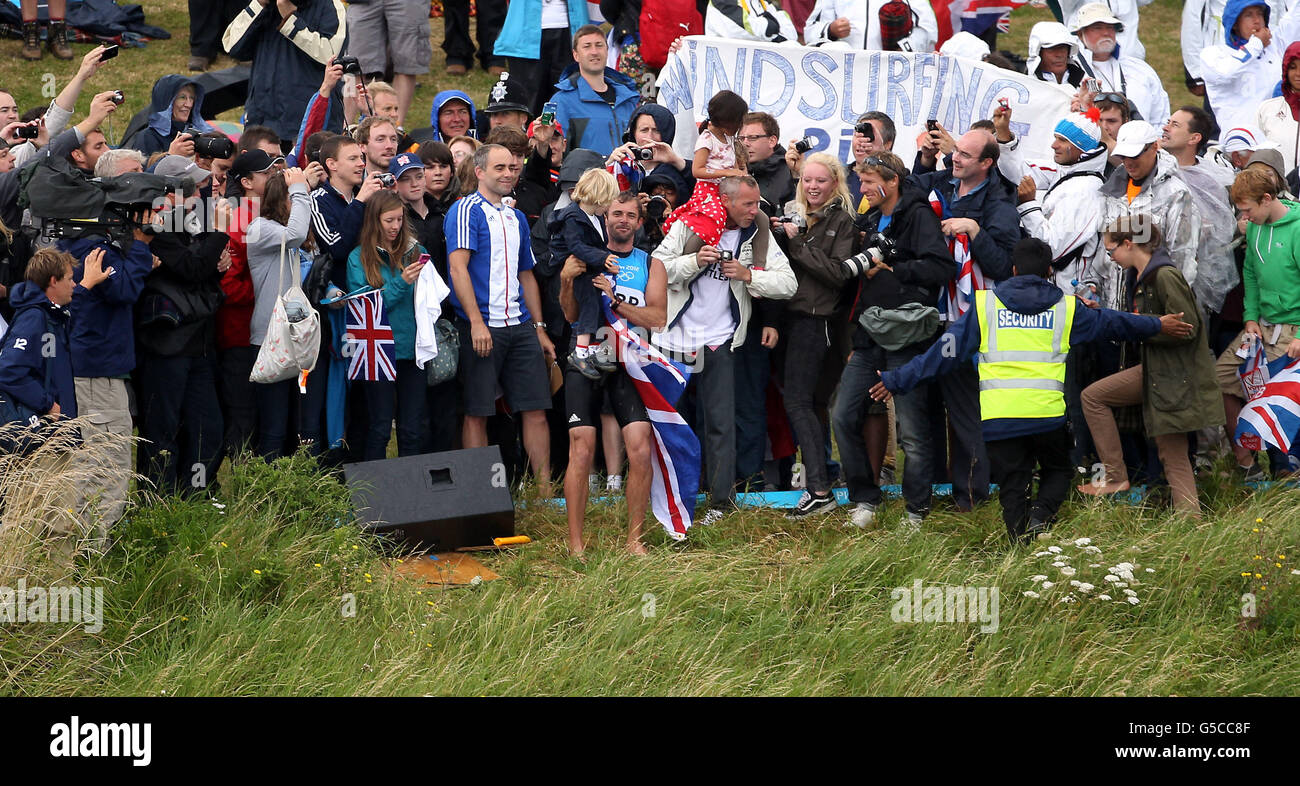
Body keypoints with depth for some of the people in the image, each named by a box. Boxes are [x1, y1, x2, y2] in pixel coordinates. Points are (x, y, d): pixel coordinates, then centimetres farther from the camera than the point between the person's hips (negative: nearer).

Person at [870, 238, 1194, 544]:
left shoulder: (985, 305, 10)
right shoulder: (1066, 308, 12)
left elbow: (945, 350, 10)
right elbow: (1112, 323, 25)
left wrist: (897, 380, 17)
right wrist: (1158, 326, 41)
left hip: (998, 417, 0)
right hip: (1047, 414, 0)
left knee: (1011, 486, 11)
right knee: (1057, 470, 21)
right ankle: (1040, 515, -5)